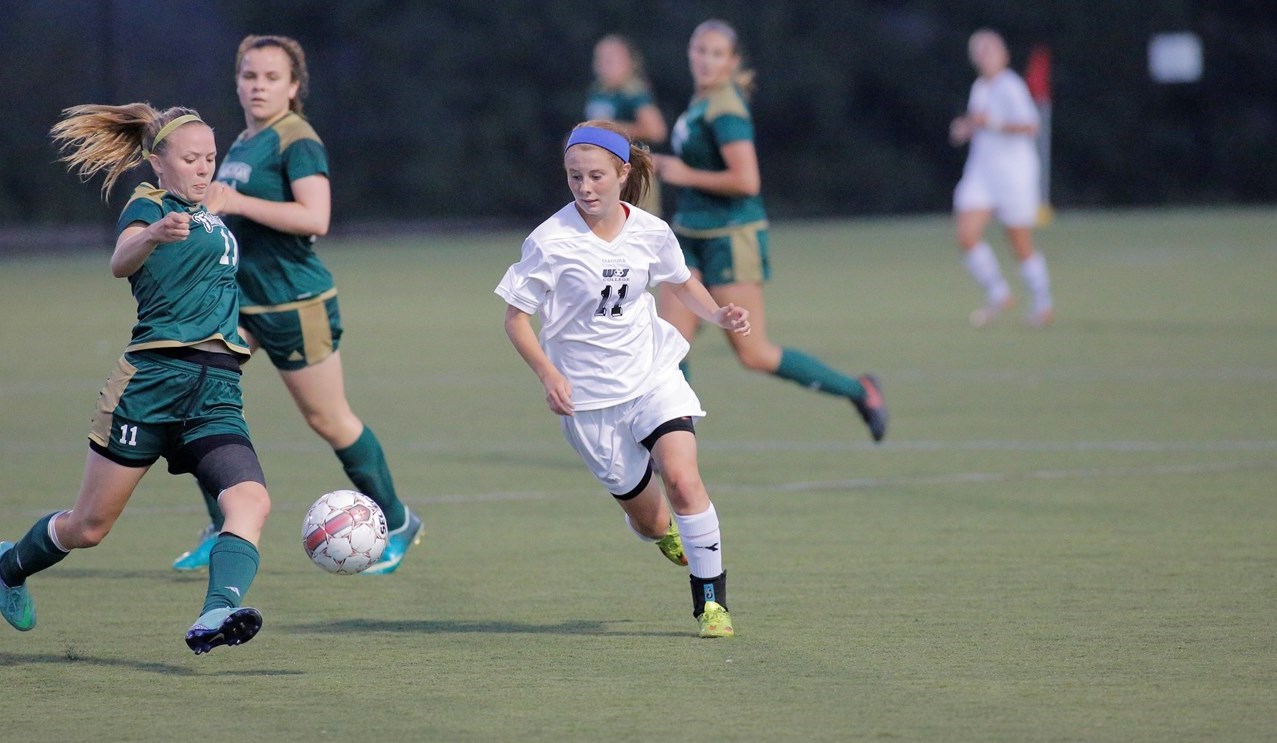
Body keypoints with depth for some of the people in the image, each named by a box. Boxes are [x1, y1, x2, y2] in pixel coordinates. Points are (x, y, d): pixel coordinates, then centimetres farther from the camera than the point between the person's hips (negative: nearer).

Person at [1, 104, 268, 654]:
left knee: (251, 502, -22)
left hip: (216, 390, 6)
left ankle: (215, 616, -39)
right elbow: (121, 262, -29)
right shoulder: (148, 206, -3)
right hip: (154, 376, -6)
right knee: (89, 526, 5)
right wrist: (154, 234, -49)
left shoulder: (209, 213, 20)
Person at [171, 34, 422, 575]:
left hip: (294, 302, -8)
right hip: (237, 299, 8)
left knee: (328, 419, 3)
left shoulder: (297, 141, -15)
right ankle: (225, 530, 0)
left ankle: (398, 524, 22)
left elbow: (315, 218, -28)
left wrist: (238, 203, -27)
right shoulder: (242, 143, 12)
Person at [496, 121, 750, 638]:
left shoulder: (650, 232, -4)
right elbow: (515, 317, -7)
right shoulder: (550, 242, -14)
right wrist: (548, 375, -22)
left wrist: (719, 315, -3)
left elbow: (682, 284, 16)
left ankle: (711, 600, -8)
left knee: (681, 478, -22)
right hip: (587, 397, -1)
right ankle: (666, 533, 46)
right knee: (647, 521, 6)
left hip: (655, 376, 1)